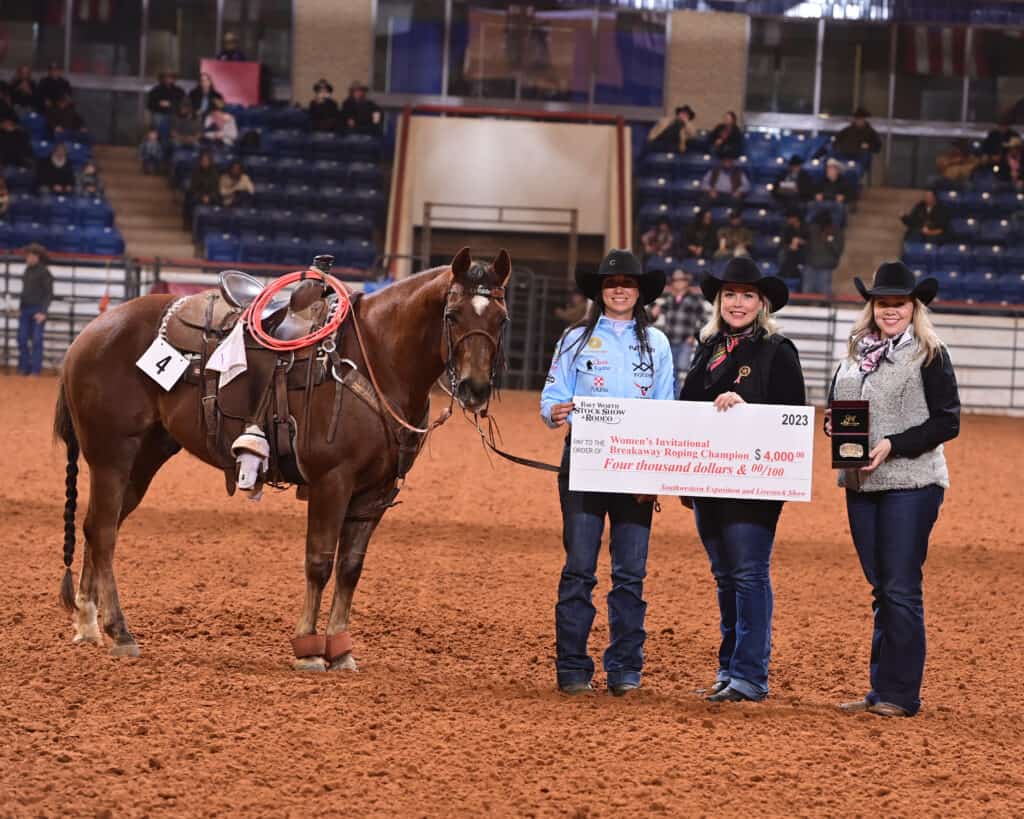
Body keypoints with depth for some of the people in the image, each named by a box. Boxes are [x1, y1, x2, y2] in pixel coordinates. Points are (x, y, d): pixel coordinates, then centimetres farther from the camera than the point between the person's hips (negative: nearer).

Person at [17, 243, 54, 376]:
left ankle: (36, 369, -2)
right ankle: (24, 368, 13)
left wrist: (43, 312, -16)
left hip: (38, 310, -7)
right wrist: (20, 308, 16)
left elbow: (49, 294, -11)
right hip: (25, 309, 7)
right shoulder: (27, 271, 12)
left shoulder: (44, 272, -9)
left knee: (36, 340, -6)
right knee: (22, 339, 6)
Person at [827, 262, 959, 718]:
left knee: (901, 590, -6)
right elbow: (835, 407, 21)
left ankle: (900, 694, -1)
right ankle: (881, 691, 16)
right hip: (860, 483, 6)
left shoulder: (929, 355, -5)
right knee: (881, 590, 11)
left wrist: (892, 445, -18)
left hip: (910, 483, -6)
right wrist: (833, 426, -2)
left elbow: (947, 422, -9)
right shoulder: (856, 353, 13)